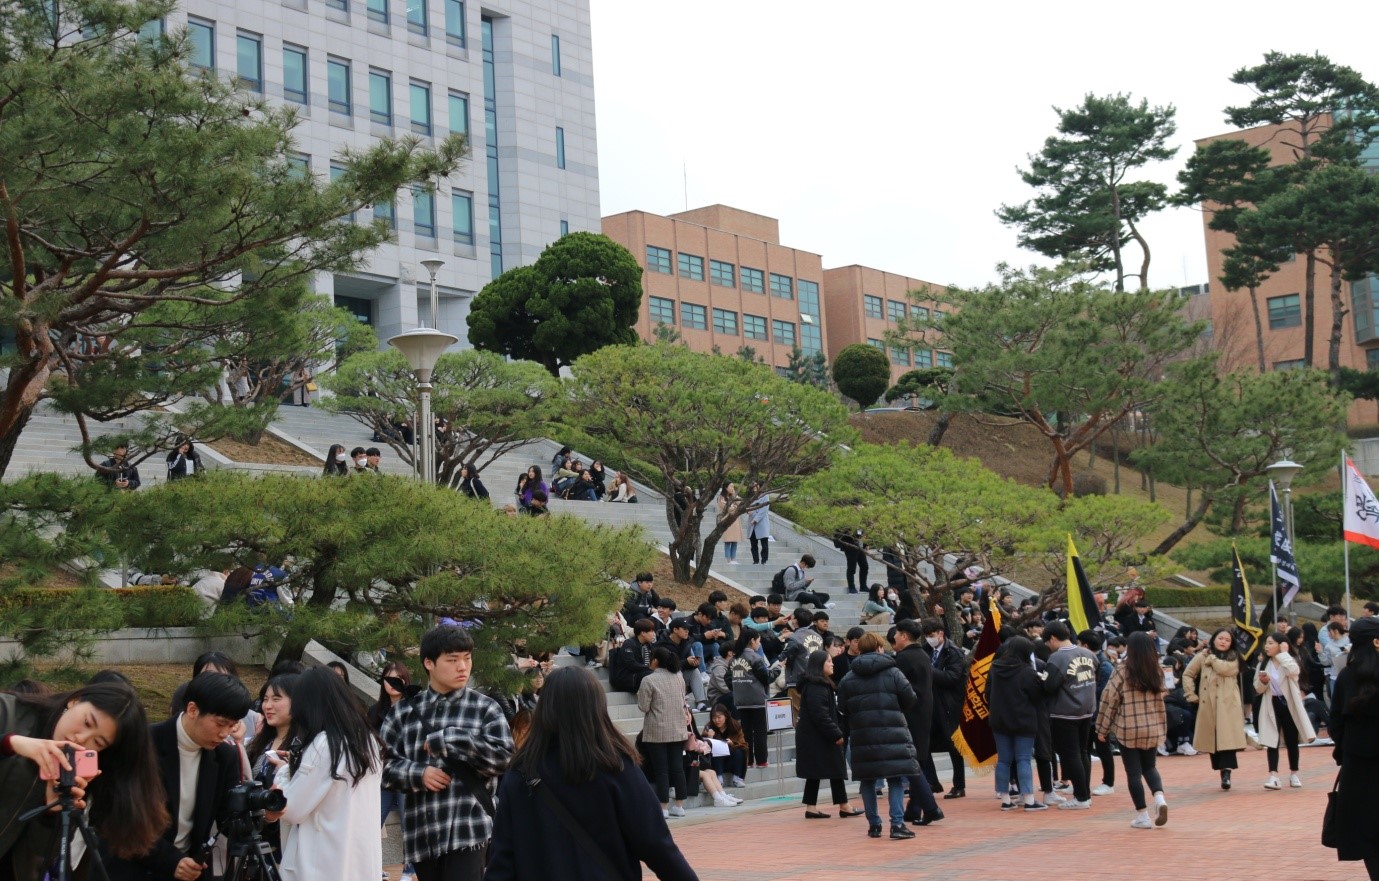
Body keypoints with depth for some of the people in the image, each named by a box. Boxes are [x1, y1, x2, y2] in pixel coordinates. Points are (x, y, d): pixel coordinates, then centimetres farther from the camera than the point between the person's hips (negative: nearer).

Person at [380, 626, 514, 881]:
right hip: (421, 831, 4)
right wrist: (418, 774, -11)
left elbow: (503, 757, -10)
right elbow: (382, 762, 7)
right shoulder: (405, 711, 9)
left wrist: (444, 740, -11)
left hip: (467, 829, -3)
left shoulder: (485, 708, 2)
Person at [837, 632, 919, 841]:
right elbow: (909, 700, -4)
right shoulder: (893, 673, -4)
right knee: (896, 779, 2)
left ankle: (874, 825, 14)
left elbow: (843, 708, 2)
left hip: (862, 735, 2)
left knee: (867, 781, 11)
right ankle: (897, 824, -7)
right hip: (892, 734, -2)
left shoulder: (848, 678, 2)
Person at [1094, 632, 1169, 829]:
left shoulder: (1122, 672, -10)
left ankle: (1142, 815, 6)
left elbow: (1109, 700, -7)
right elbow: (1160, 701, 10)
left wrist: (1102, 729, 0)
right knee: (1149, 767, 19)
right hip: (1153, 730, 4)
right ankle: (1160, 797, -6)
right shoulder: (1156, 672, 3)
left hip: (1128, 731, -4)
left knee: (1133, 772, 5)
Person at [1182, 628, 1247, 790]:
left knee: (1227, 738, -13)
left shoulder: (1233, 658, 5)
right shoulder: (1202, 657, 8)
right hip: (1208, 704, 2)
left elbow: (1224, 668, -16)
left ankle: (1226, 773, -19)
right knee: (1212, 739, 4)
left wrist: (1211, 657, -1)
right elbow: (1187, 674, 11)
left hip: (1228, 705, -2)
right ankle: (1223, 772, 15)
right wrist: (1191, 695, 2)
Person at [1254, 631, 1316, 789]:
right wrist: (1262, 682, -15)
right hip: (1272, 705, 2)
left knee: (1291, 741, 8)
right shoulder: (1264, 664, 6)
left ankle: (1293, 774, 22)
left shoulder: (1289, 661, -4)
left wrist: (1283, 652, -18)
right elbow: (1258, 689, 8)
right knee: (1272, 741, -6)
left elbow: (1293, 671, -30)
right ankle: (1273, 776, -11)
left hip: (1288, 704, -2)